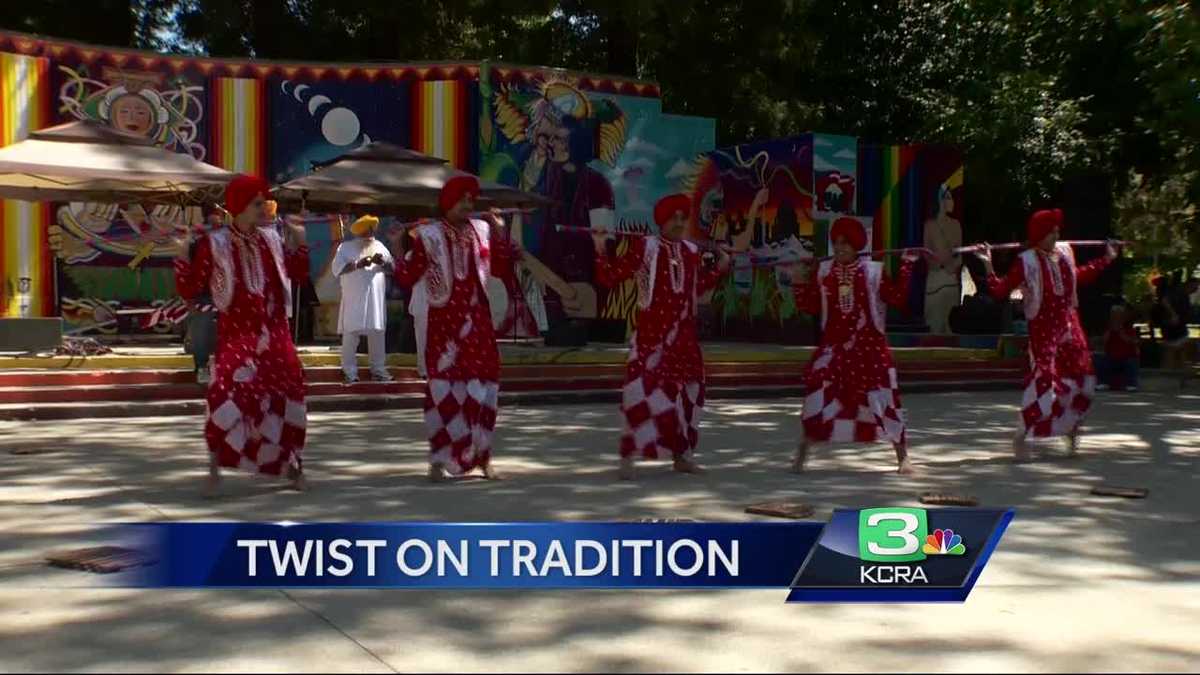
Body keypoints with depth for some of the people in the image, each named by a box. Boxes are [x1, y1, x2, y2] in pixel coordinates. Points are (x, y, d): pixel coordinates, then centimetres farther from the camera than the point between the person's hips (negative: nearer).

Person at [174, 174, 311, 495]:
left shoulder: (272, 239, 7)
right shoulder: (215, 244, -5)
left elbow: (299, 274, 17)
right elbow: (189, 290, -6)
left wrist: (298, 243, 4)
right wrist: (182, 254, -18)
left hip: (275, 333, 4)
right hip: (237, 334, -4)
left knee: (288, 395, 6)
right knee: (225, 394, -19)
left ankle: (292, 464, 24)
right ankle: (215, 469, -5)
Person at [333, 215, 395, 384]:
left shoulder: (380, 246, 14)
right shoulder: (346, 247, 3)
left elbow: (393, 269, 10)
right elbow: (337, 268, -9)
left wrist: (383, 263, -10)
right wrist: (357, 264, -20)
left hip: (376, 299, 3)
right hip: (353, 299, -3)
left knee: (377, 334, 7)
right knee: (350, 334, -3)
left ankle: (378, 370, 15)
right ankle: (350, 372, 3)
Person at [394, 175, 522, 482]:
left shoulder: (482, 230, 7)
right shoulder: (429, 235, -5)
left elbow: (502, 269, 12)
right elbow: (407, 278, -8)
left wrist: (499, 236, 3)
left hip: (476, 321, 4)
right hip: (442, 323, -4)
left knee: (482, 385, 4)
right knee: (442, 388, -3)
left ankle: (482, 457, 15)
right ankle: (438, 460, 4)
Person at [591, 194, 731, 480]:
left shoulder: (691, 251, 10)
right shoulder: (644, 247, -6)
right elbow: (610, 278, -8)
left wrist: (721, 266, 22)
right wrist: (602, 250, -20)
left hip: (684, 335, 6)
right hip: (651, 333, -6)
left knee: (688, 390, 11)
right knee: (642, 391, -14)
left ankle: (682, 454, 27)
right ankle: (628, 457, -5)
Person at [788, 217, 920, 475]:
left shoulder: (872, 271, -2)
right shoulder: (824, 272, 5)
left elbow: (898, 298, -9)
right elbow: (810, 306, 7)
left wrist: (907, 267, -11)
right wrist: (799, 282, -2)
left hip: (868, 346, -2)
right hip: (834, 346, 2)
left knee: (884, 399, 0)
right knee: (817, 396, -4)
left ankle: (903, 457, 15)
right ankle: (801, 455, 10)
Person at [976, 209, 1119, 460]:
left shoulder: (1065, 253, 8)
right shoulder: (1026, 262, -11)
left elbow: (1079, 276, 29)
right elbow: (1000, 291, -15)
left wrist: (1106, 258, 35)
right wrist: (988, 265, -27)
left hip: (1070, 325, 7)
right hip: (1043, 329, -7)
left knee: (1083, 379, 10)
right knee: (1043, 379, -15)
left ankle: (1072, 430, 32)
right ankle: (1021, 437, -5)